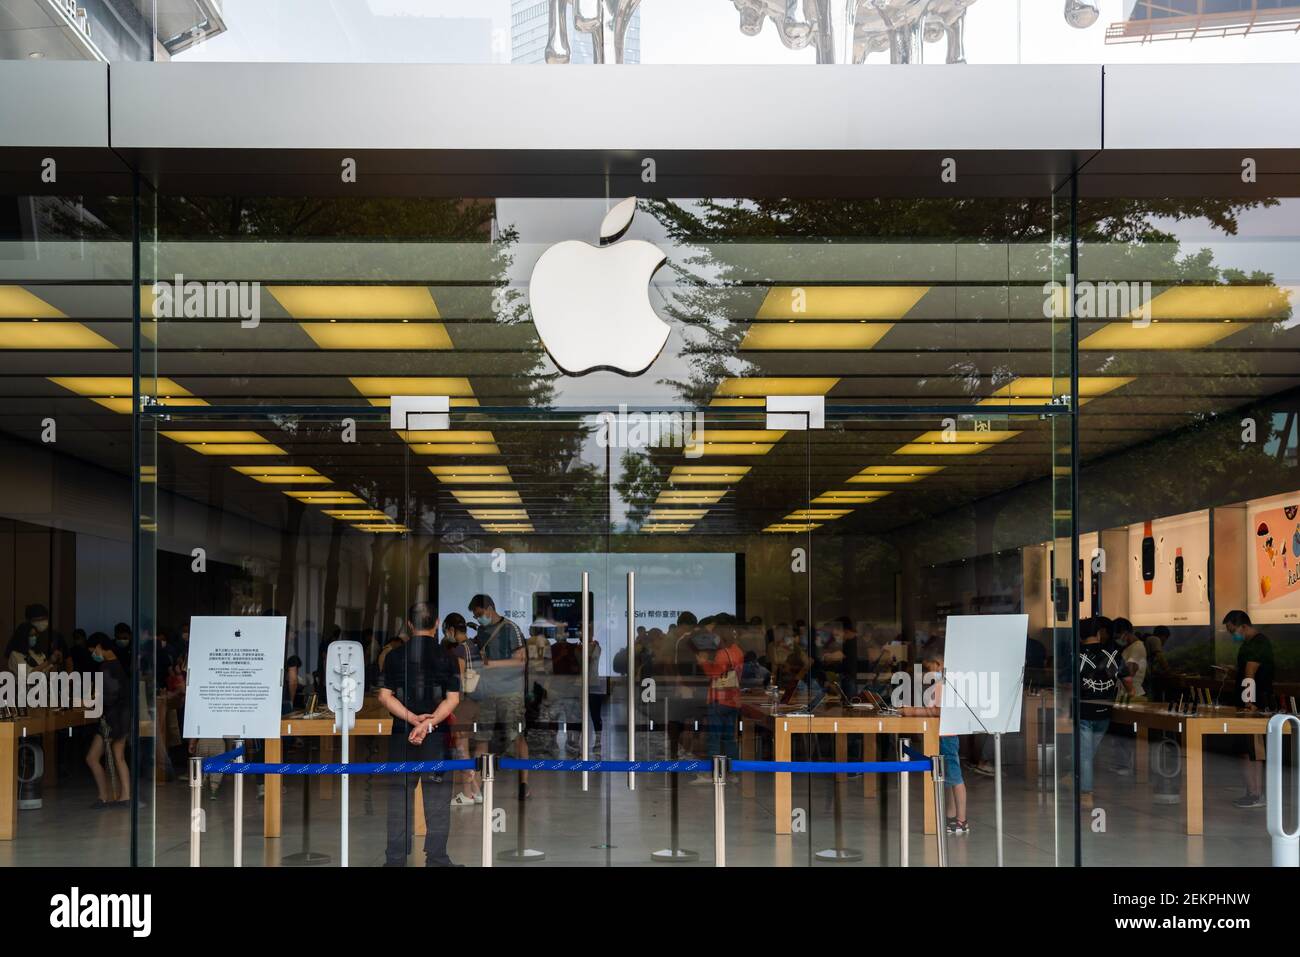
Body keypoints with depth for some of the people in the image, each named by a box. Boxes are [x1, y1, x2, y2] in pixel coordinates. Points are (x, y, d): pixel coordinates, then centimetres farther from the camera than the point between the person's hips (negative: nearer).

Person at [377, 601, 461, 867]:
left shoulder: (395, 656, 2)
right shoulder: (447, 657, -1)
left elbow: (385, 696, -4)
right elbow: (453, 699, -8)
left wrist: (413, 718, -11)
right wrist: (427, 723, -15)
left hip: (401, 735, 1)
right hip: (438, 736, -1)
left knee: (399, 797, 7)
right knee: (437, 799, 5)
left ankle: (395, 859, 9)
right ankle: (436, 859, 6)